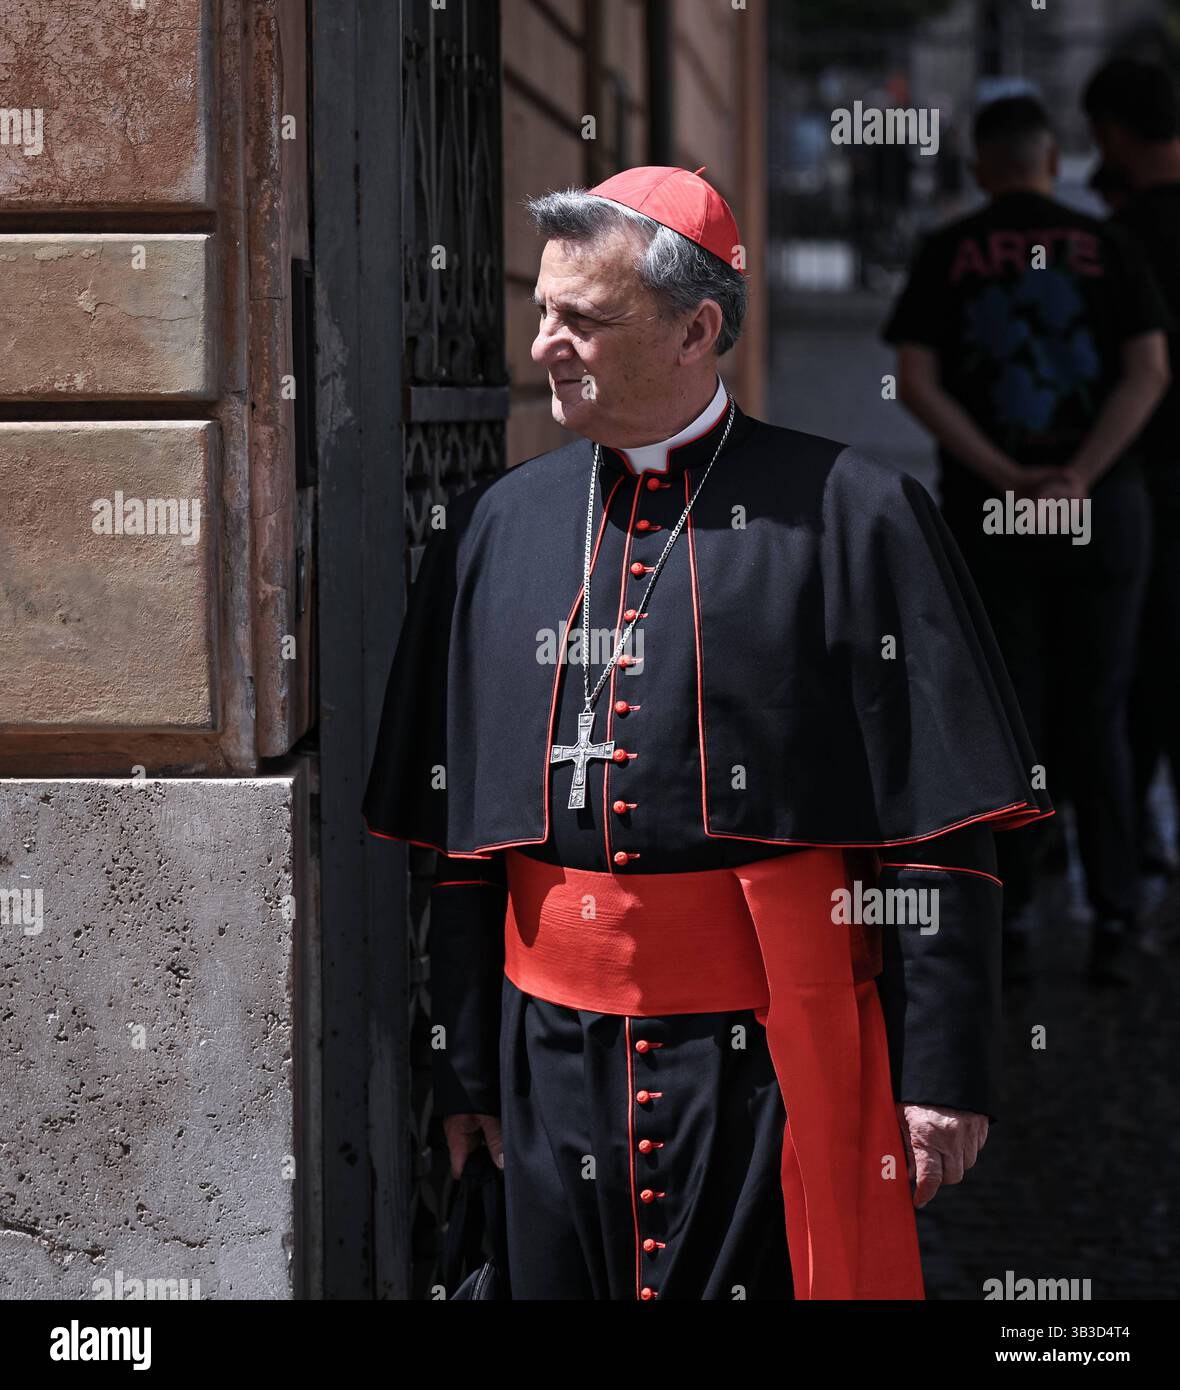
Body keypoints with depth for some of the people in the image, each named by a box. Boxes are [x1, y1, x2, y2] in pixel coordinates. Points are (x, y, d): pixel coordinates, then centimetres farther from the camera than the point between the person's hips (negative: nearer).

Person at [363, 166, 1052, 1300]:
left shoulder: (847, 516, -4)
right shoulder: (497, 529, 10)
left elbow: (943, 832, -6)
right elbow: (458, 841, 13)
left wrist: (944, 1073, -9)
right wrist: (467, 1069, 12)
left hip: (776, 1052, -4)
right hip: (556, 1044, 4)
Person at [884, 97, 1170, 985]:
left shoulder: (947, 255, 3)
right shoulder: (1107, 249, 4)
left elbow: (915, 383, -7)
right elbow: (1149, 373, -9)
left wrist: (1007, 478, -12)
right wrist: (1076, 479, -16)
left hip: (989, 515, 0)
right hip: (1100, 509, 0)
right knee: (1096, 720, 5)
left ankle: (1009, 923, 5)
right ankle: (1113, 926, -1)